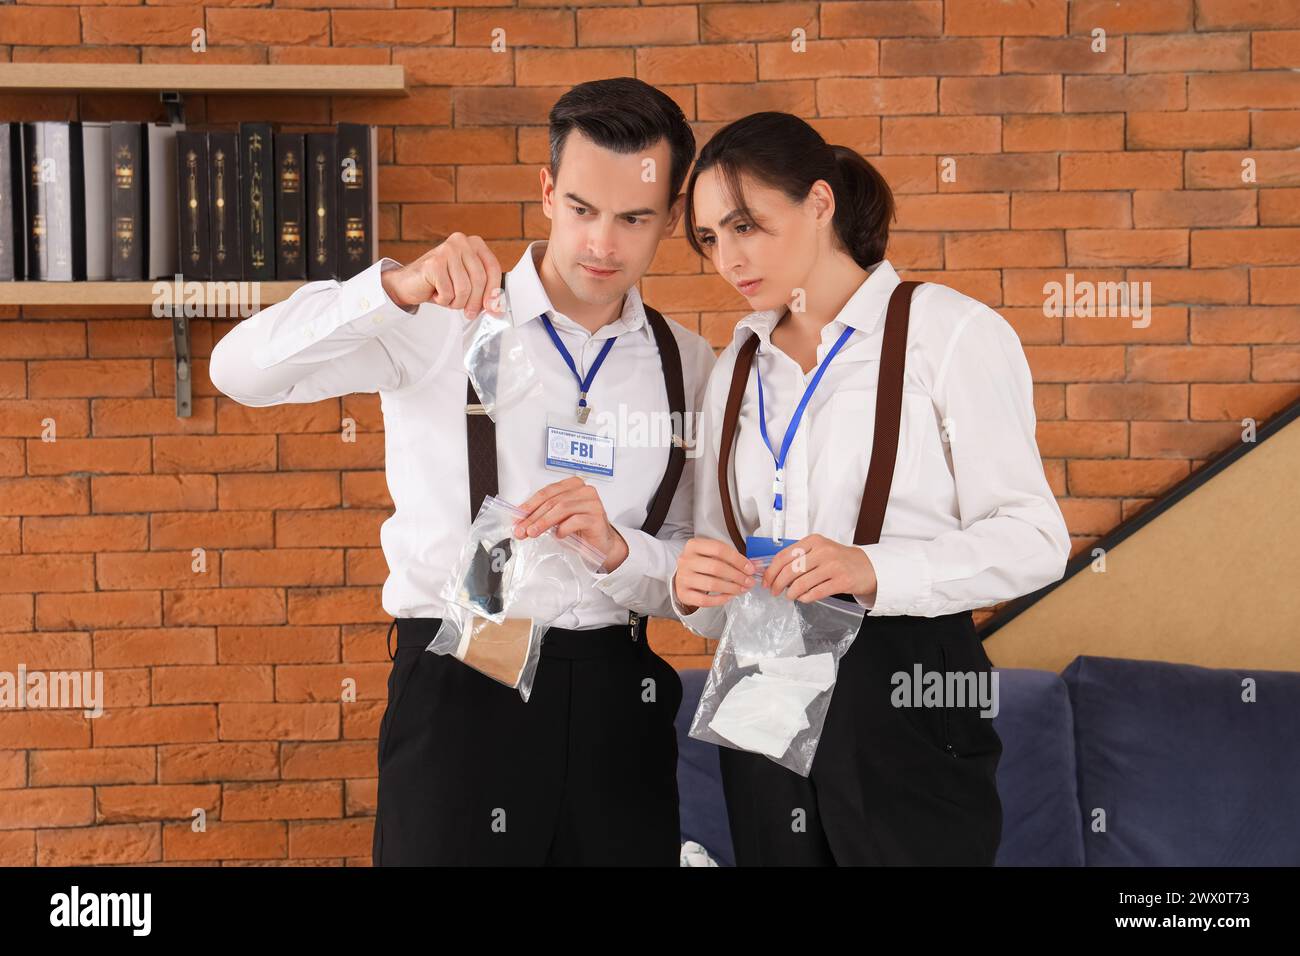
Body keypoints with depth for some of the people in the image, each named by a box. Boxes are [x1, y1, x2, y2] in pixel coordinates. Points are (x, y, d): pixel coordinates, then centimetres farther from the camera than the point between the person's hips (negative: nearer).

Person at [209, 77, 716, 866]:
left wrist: (613, 547, -15)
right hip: (459, 684, -3)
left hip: (616, 697, 3)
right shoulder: (443, 323, -3)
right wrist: (397, 288, -29)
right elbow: (243, 370, -15)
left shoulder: (689, 366, 7)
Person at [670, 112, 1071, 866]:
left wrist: (875, 570, -25)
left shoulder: (951, 332, -6)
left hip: (908, 701, -5)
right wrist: (696, 590, -9)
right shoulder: (737, 368, 14)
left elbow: (1033, 539, -11)